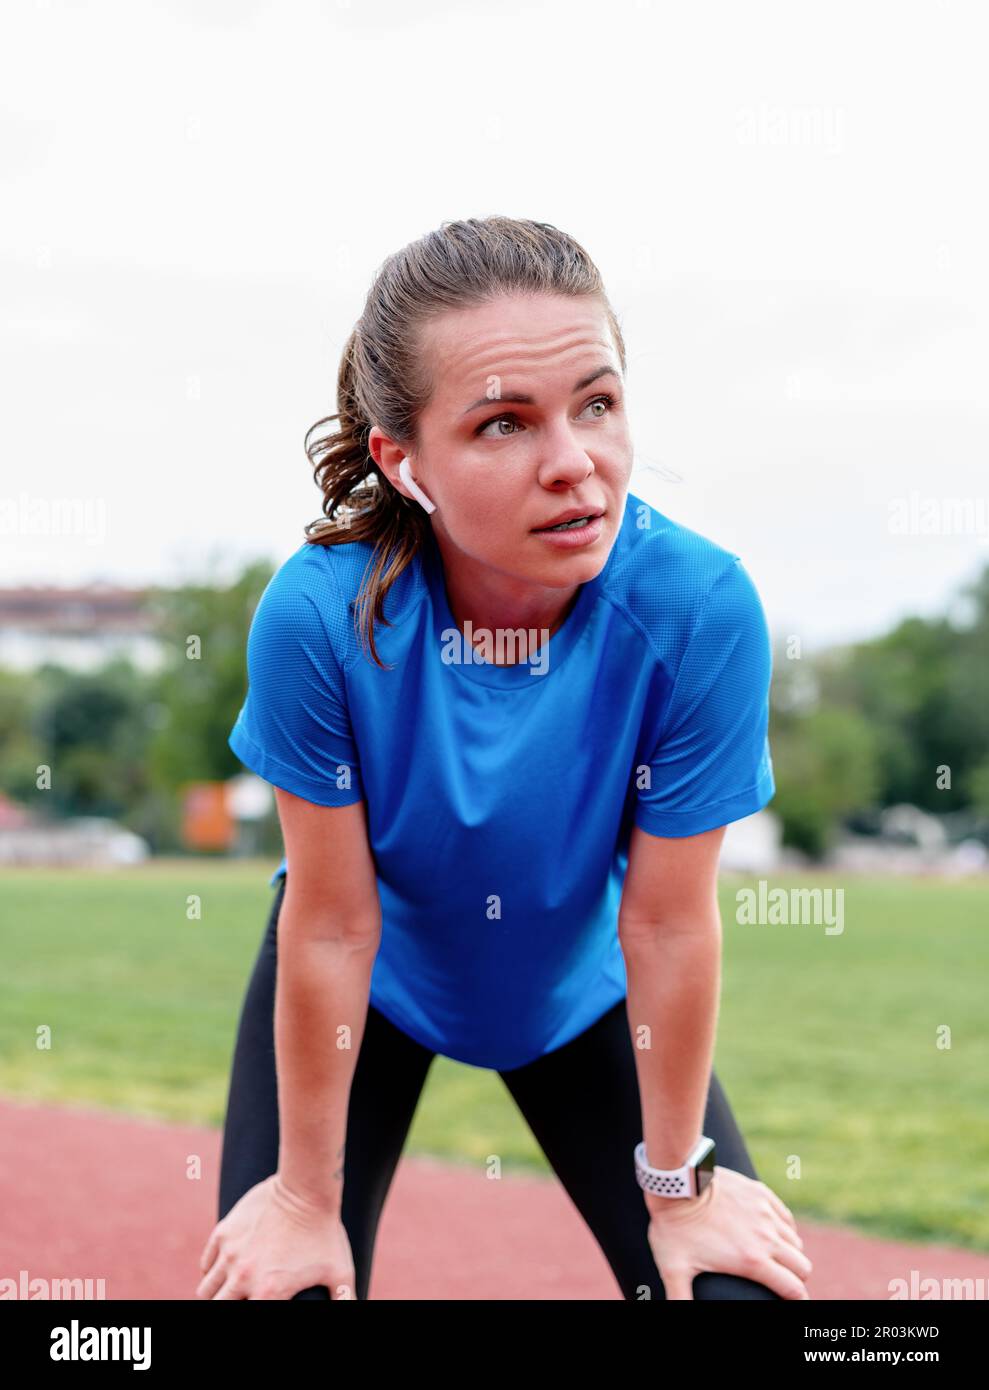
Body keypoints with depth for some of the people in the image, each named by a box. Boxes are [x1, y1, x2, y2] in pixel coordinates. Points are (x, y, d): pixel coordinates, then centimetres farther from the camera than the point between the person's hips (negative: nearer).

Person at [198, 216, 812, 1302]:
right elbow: (331, 926, -22)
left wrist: (679, 1185, -9)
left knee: (733, 1293, -4)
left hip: (578, 990, 1)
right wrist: (309, 1200, -12)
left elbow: (666, 924, -21)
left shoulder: (699, 609, -32)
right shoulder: (319, 613, -33)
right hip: (373, 985, 0)